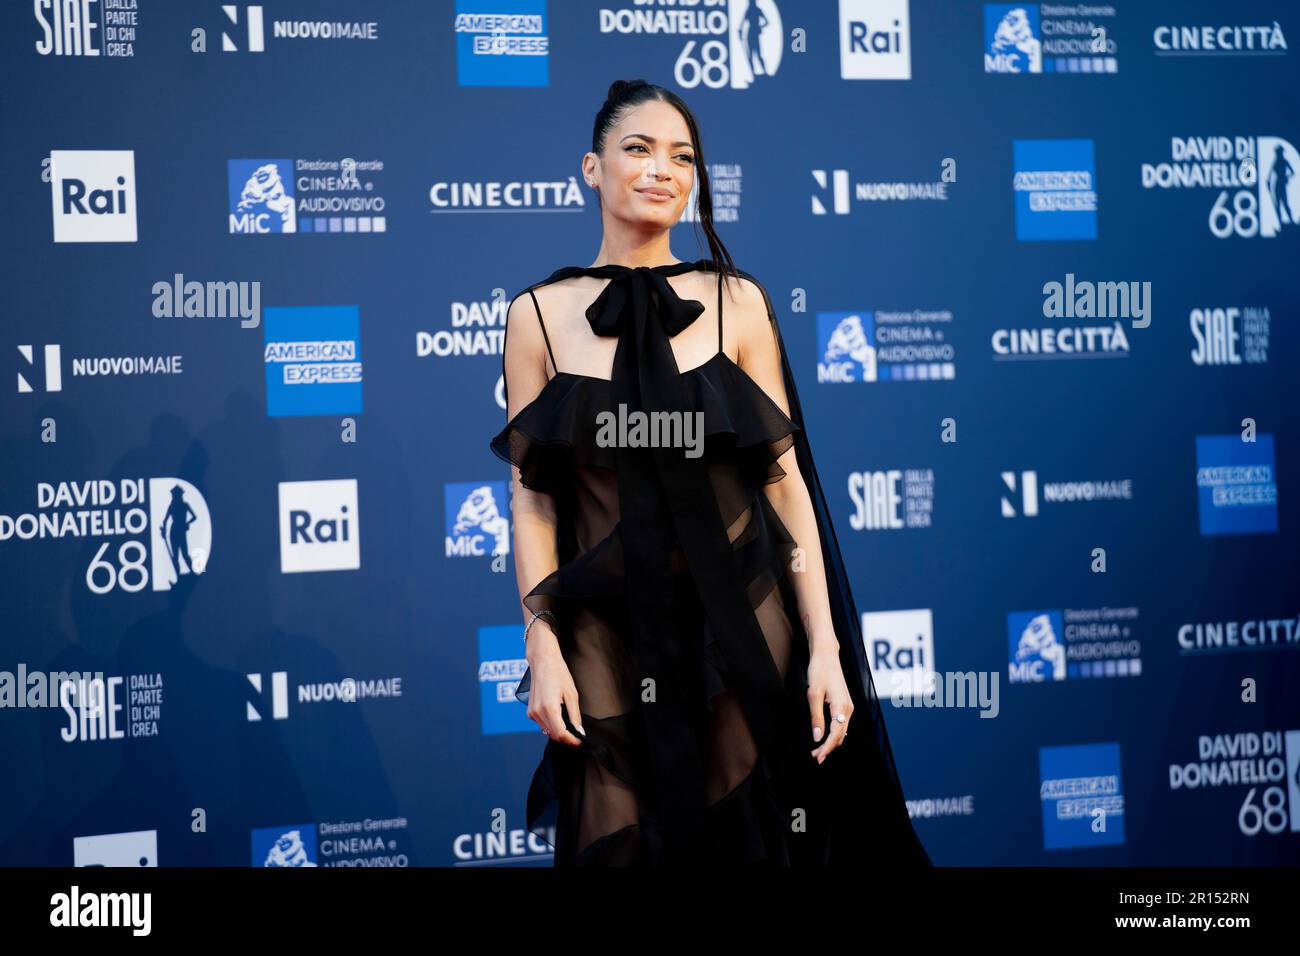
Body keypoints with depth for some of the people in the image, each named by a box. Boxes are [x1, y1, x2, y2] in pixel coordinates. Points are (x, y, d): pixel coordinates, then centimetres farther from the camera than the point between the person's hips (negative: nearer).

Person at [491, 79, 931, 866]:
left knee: (752, 835, 7)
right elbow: (532, 495, 1)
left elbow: (785, 480, 0)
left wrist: (825, 648, -5)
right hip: (608, 635, 0)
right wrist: (542, 649, -7)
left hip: (741, 625, 1)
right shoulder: (538, 315, 1)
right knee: (619, 845, 6)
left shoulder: (738, 303, 1)